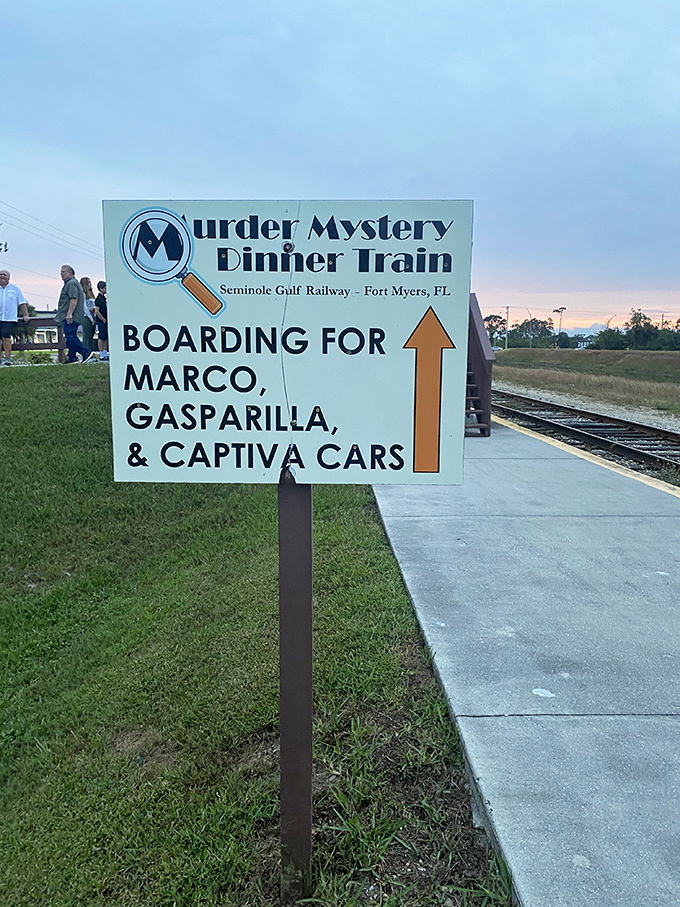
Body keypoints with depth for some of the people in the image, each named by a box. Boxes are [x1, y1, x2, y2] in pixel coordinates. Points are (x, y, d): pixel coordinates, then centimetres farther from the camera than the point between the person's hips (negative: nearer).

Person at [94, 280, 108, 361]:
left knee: (106, 337, 11)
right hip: (101, 321, -9)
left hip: (105, 321, 9)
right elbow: (96, 311, -22)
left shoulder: (103, 298, 14)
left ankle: (105, 354, 17)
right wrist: (104, 320, -17)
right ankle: (101, 356, -2)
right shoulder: (99, 299, -14)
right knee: (102, 338, -6)